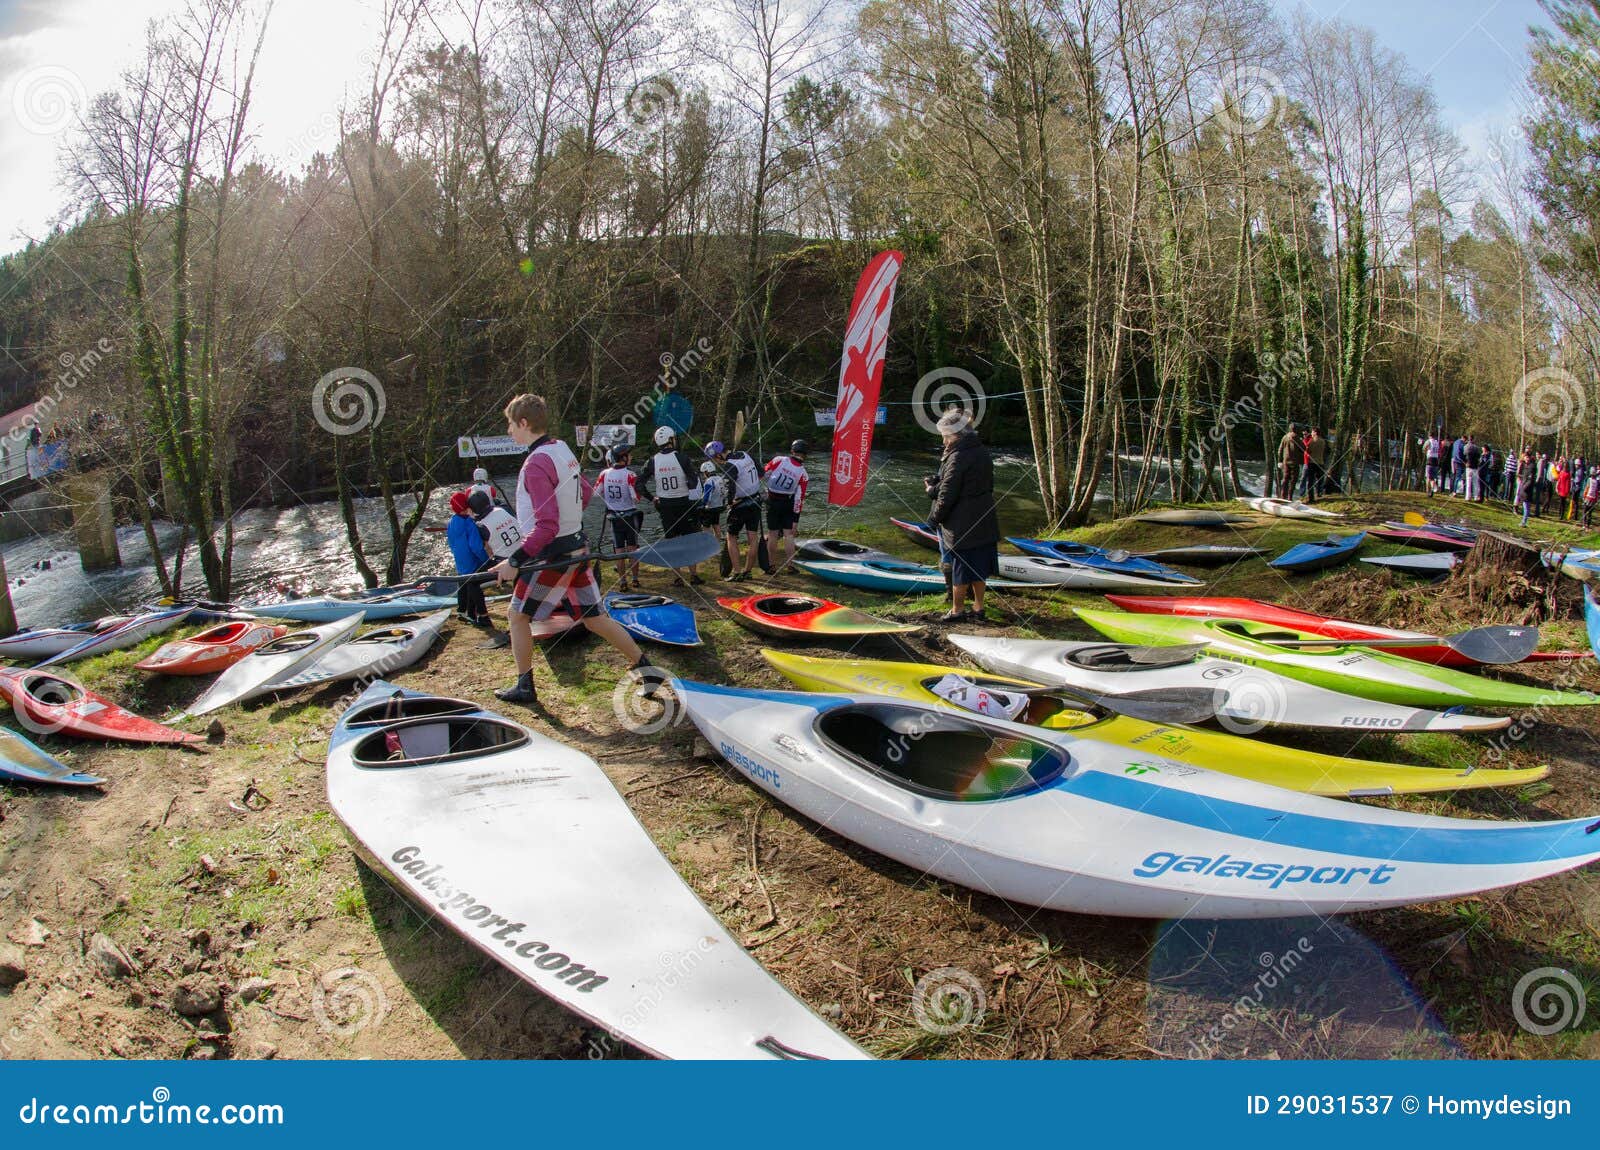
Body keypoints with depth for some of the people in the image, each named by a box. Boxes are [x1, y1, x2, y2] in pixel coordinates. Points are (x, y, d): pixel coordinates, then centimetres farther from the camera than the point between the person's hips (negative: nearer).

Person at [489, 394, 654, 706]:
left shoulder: (536, 463, -20)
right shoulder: (563, 450, 7)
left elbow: (546, 526, -25)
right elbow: (585, 493, 22)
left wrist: (514, 561, -23)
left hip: (552, 554, -8)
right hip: (577, 547, 8)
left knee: (518, 616, 8)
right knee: (594, 618, 13)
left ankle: (524, 687, 16)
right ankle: (645, 668, 14)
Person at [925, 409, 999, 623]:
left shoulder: (957, 457, -19)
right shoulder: (982, 452, 7)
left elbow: (947, 495, -18)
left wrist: (934, 518, -2)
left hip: (962, 524, -8)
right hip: (984, 522, 8)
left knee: (961, 567, 4)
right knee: (979, 566, 15)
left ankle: (957, 610, 16)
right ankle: (978, 607, 24)